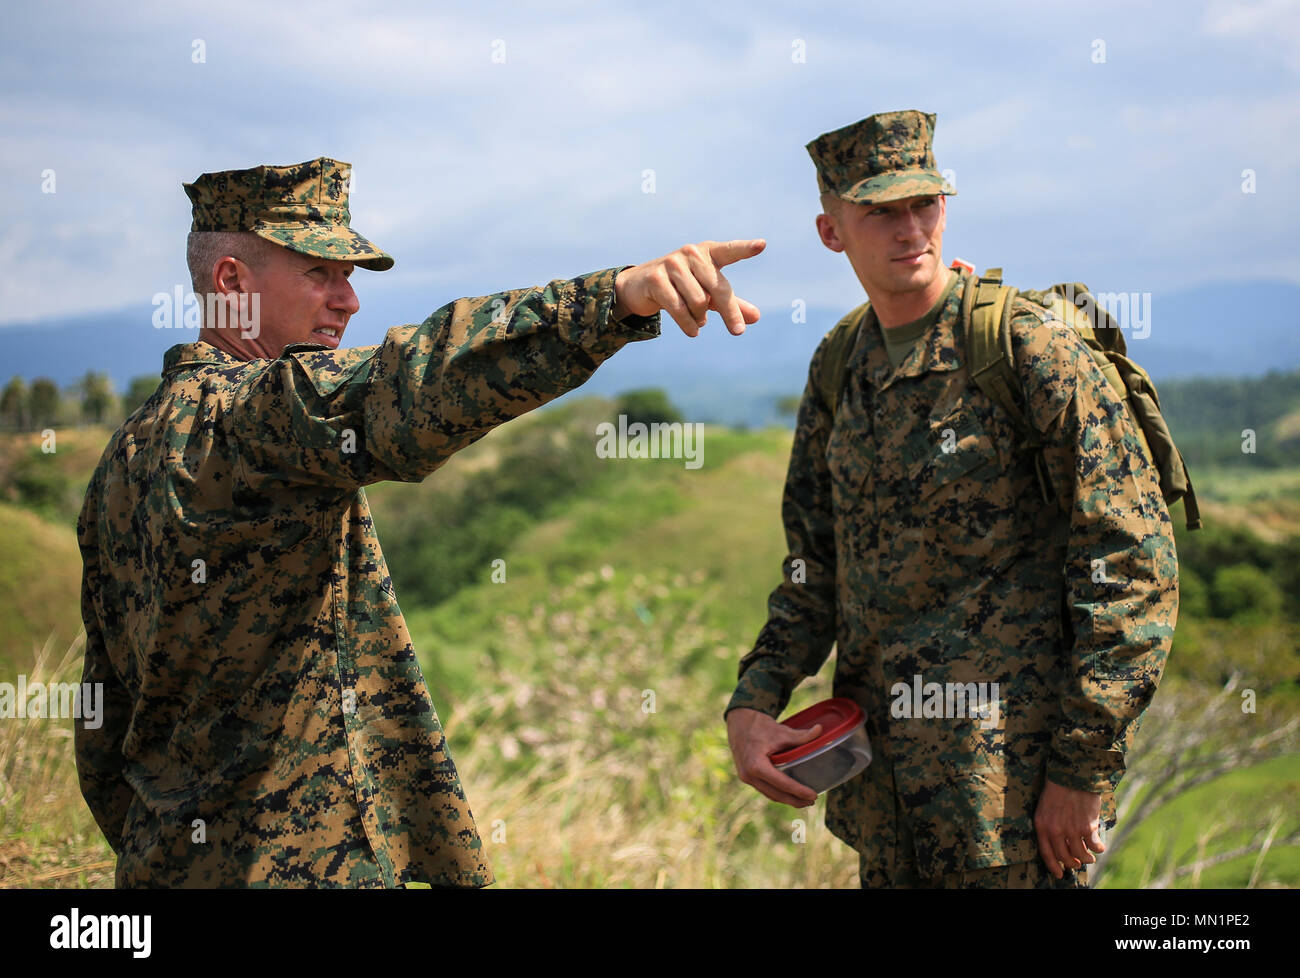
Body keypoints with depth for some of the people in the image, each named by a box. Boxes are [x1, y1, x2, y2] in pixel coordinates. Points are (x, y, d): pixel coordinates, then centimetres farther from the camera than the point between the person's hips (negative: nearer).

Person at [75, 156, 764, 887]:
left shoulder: (127, 457, 14)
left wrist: (144, 854, 25)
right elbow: (404, 395, -36)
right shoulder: (240, 410, -15)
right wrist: (623, 296, -45)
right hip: (303, 862, -10)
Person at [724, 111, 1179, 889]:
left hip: (1012, 760, -7)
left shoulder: (1030, 350, -12)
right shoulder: (839, 369, 10)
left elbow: (1137, 565, -14)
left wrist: (1084, 771, -15)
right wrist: (753, 704, 1)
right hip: (882, 770, 7)